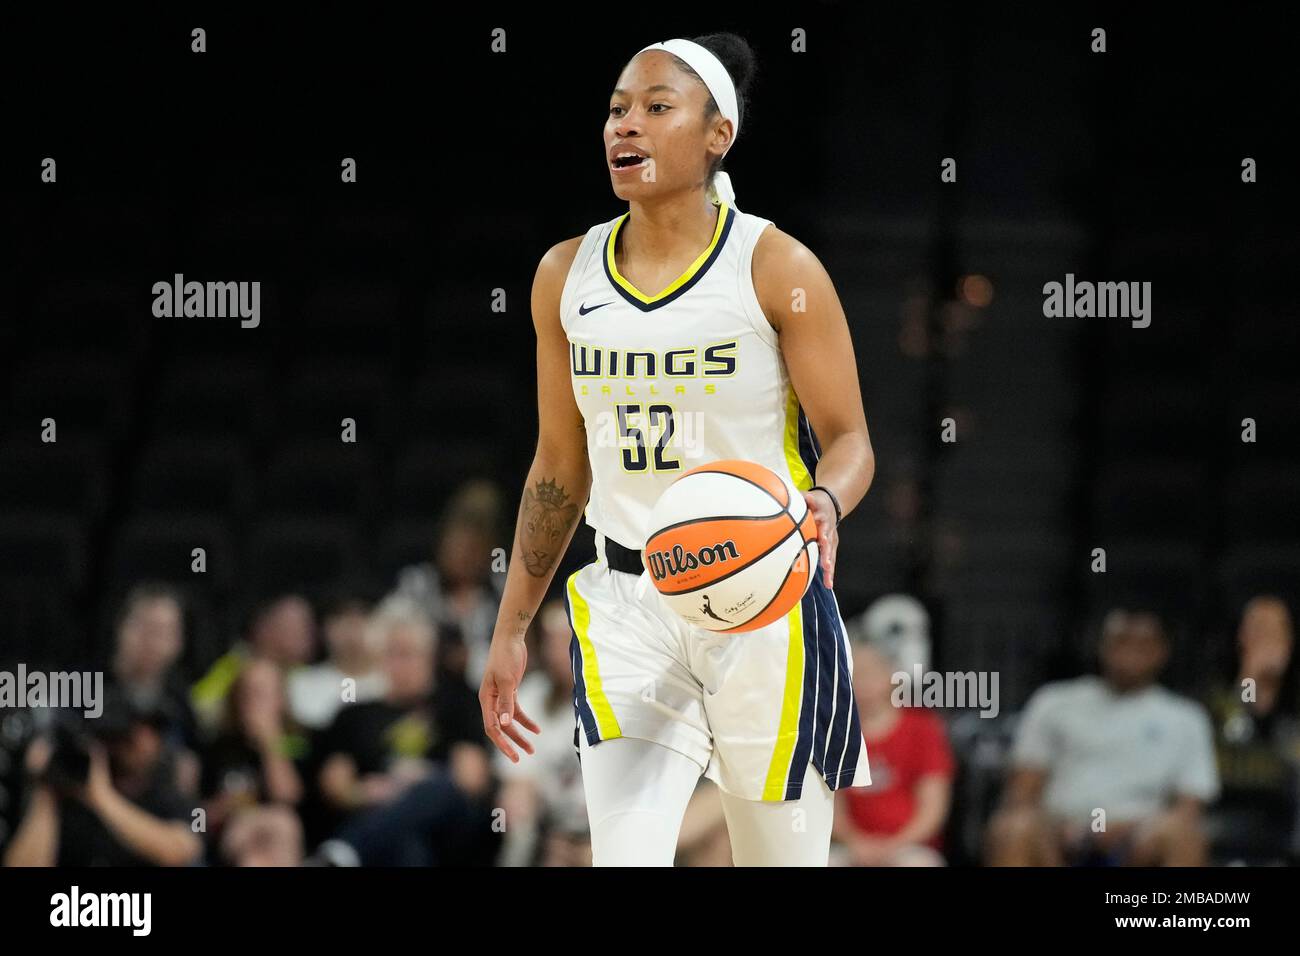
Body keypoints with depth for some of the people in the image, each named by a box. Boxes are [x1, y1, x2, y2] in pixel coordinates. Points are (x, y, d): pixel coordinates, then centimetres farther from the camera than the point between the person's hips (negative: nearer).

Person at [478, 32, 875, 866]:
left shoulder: (776, 268, -6)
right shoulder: (566, 276, 7)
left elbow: (850, 441, -5)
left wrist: (824, 505, -28)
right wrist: (510, 629, 16)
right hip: (629, 609, 3)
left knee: (784, 857, 4)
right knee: (623, 857, -14)